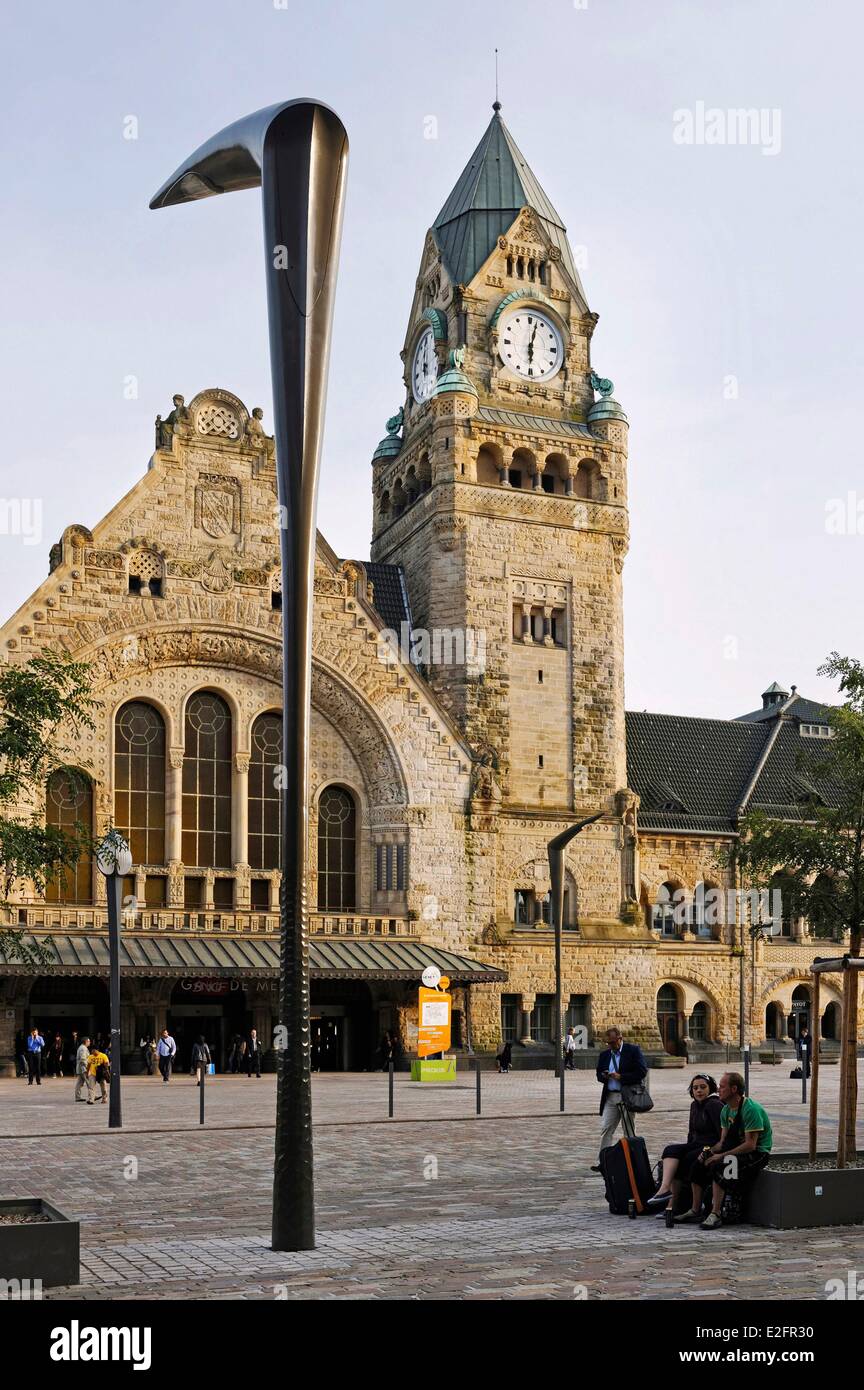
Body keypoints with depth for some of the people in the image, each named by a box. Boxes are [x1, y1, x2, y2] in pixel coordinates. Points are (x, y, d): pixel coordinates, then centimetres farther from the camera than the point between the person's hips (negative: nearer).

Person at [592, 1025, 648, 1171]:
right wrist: (604, 1076, -7)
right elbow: (599, 1074, 18)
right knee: (606, 1130, 0)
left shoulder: (633, 1050, -4)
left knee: (629, 1131, 3)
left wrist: (621, 1077, -16)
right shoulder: (604, 1055, 13)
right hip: (610, 1097, 5)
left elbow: (642, 1071, -11)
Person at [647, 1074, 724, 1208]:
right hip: (696, 1146, 8)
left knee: (683, 1162, -24)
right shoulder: (695, 1105, 16)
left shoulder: (714, 1105, -11)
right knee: (671, 1150, -17)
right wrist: (687, 1148, 10)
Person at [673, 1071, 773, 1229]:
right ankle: (695, 1210, 2)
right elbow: (723, 1141, 11)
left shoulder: (751, 1109, -20)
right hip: (736, 1150, 9)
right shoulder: (726, 1110, 7)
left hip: (757, 1153, -9)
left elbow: (750, 1145, -24)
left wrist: (722, 1156, -24)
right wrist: (709, 1151, -9)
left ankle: (715, 1215, -29)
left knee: (719, 1166, -31)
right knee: (699, 1163, -5)